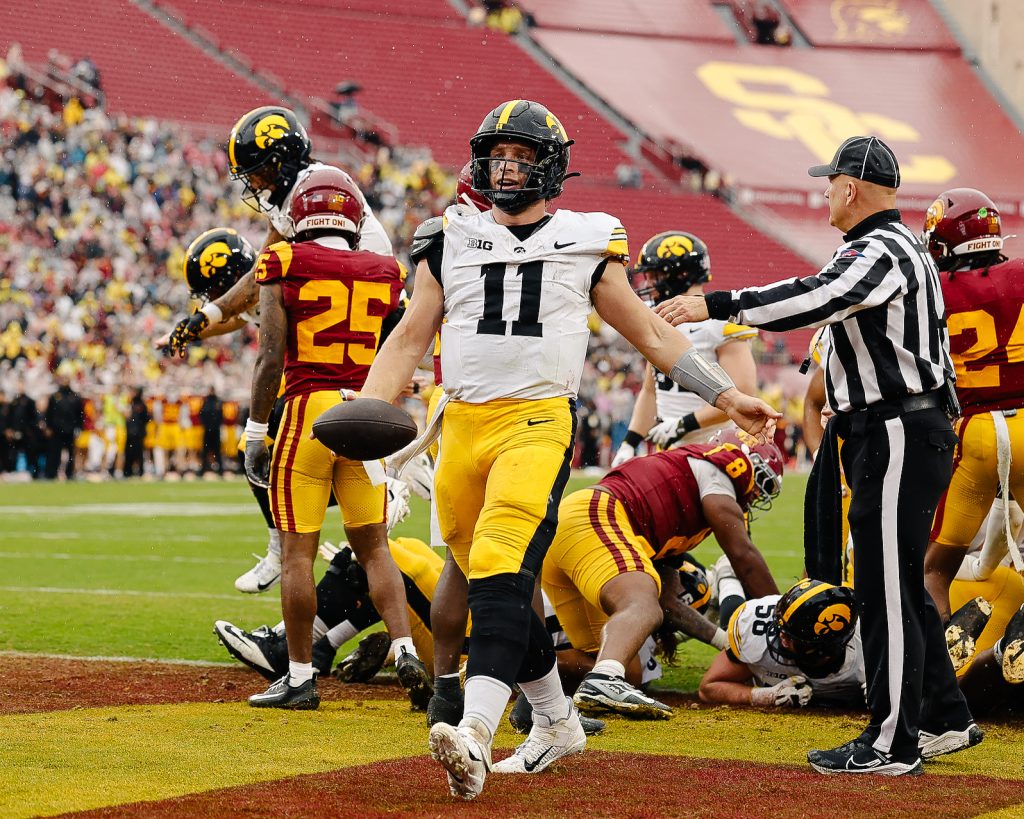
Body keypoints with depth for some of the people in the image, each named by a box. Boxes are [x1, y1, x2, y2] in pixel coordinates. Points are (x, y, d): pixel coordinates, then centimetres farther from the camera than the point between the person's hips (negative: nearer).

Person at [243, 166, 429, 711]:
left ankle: (300, 677, 5)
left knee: (297, 550, 2)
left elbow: (272, 356, -7)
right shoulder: (383, 274, 9)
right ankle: (406, 652, -2)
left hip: (308, 410, -4)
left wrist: (254, 432, -2)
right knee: (373, 546, 12)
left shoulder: (286, 266, -3)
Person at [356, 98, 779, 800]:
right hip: (463, 423, 4)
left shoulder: (585, 243, 9)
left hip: (538, 421, -4)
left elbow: (651, 333, 16)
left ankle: (475, 737, -35)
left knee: (501, 574, -22)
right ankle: (557, 722, 30)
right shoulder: (451, 241, 13)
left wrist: (727, 394, 12)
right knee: (490, 583, 11)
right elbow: (409, 340, 13)